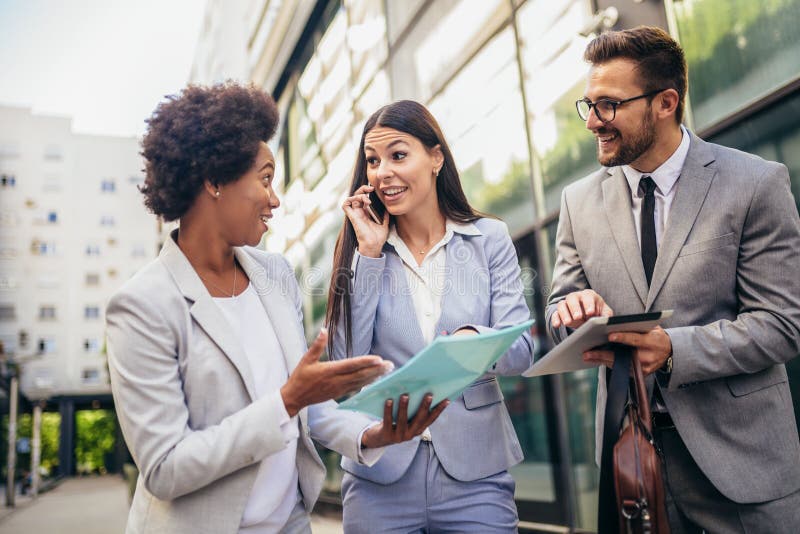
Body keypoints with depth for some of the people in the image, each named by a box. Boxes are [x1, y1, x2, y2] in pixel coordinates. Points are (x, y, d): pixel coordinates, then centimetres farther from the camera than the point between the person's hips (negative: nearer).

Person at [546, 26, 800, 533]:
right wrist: (575, 310, -17)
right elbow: (560, 311, 7)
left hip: (738, 452, -3)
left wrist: (673, 349, -24)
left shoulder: (757, 183, -8)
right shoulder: (579, 201, 3)